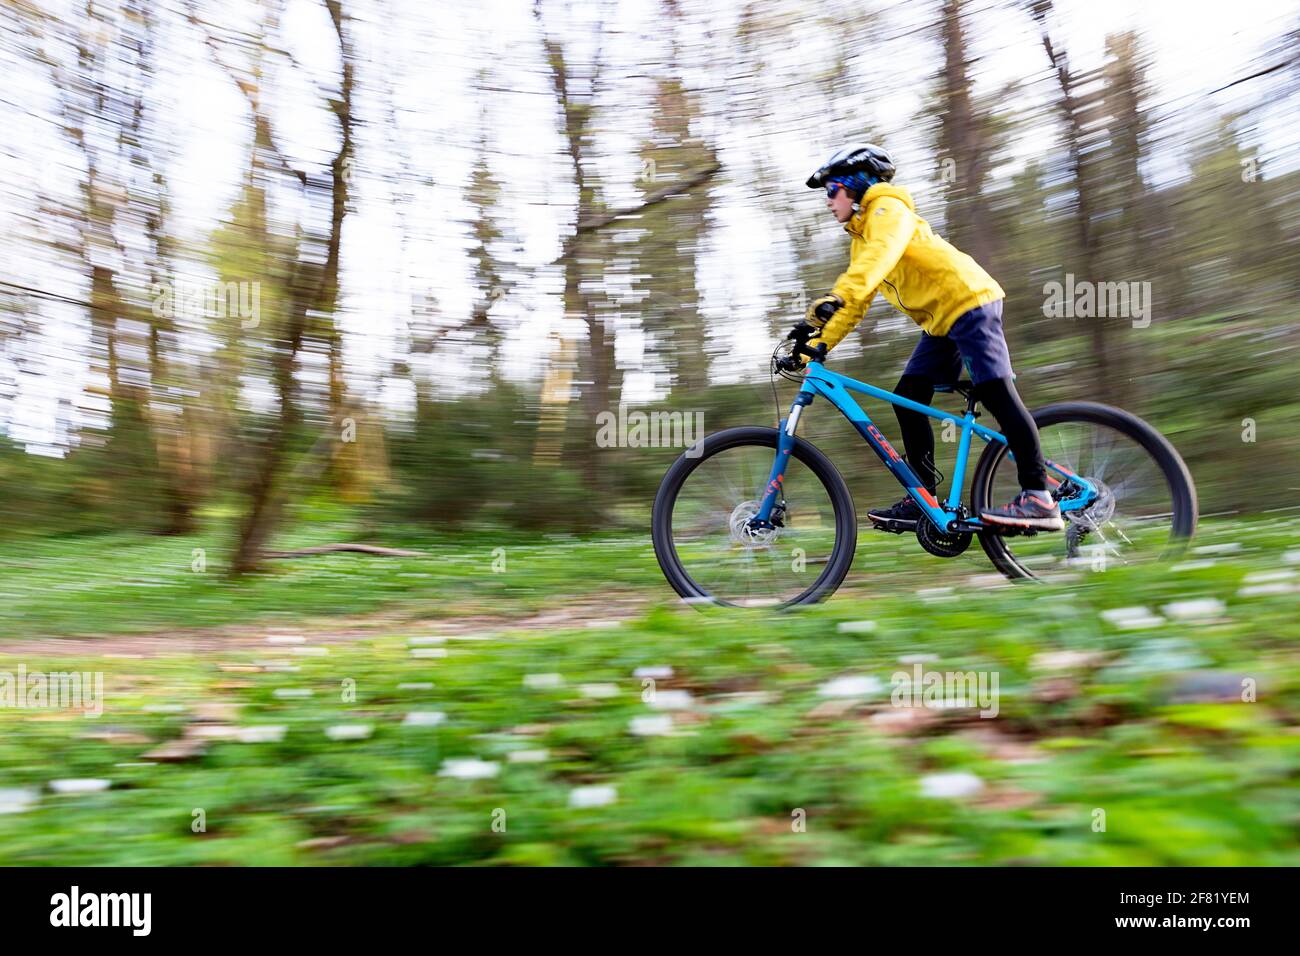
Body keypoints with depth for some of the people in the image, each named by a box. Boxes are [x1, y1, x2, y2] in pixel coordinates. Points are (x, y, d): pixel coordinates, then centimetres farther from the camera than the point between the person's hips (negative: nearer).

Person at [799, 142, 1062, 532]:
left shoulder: (888, 209, -9)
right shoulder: (862, 235, 19)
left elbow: (879, 255, -31)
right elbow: (856, 304, 17)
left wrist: (837, 297, -46)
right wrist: (819, 343, 6)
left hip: (968, 301, -10)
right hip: (940, 320, 10)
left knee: (995, 393, -17)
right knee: (907, 398, 2)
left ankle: (1039, 498, -18)